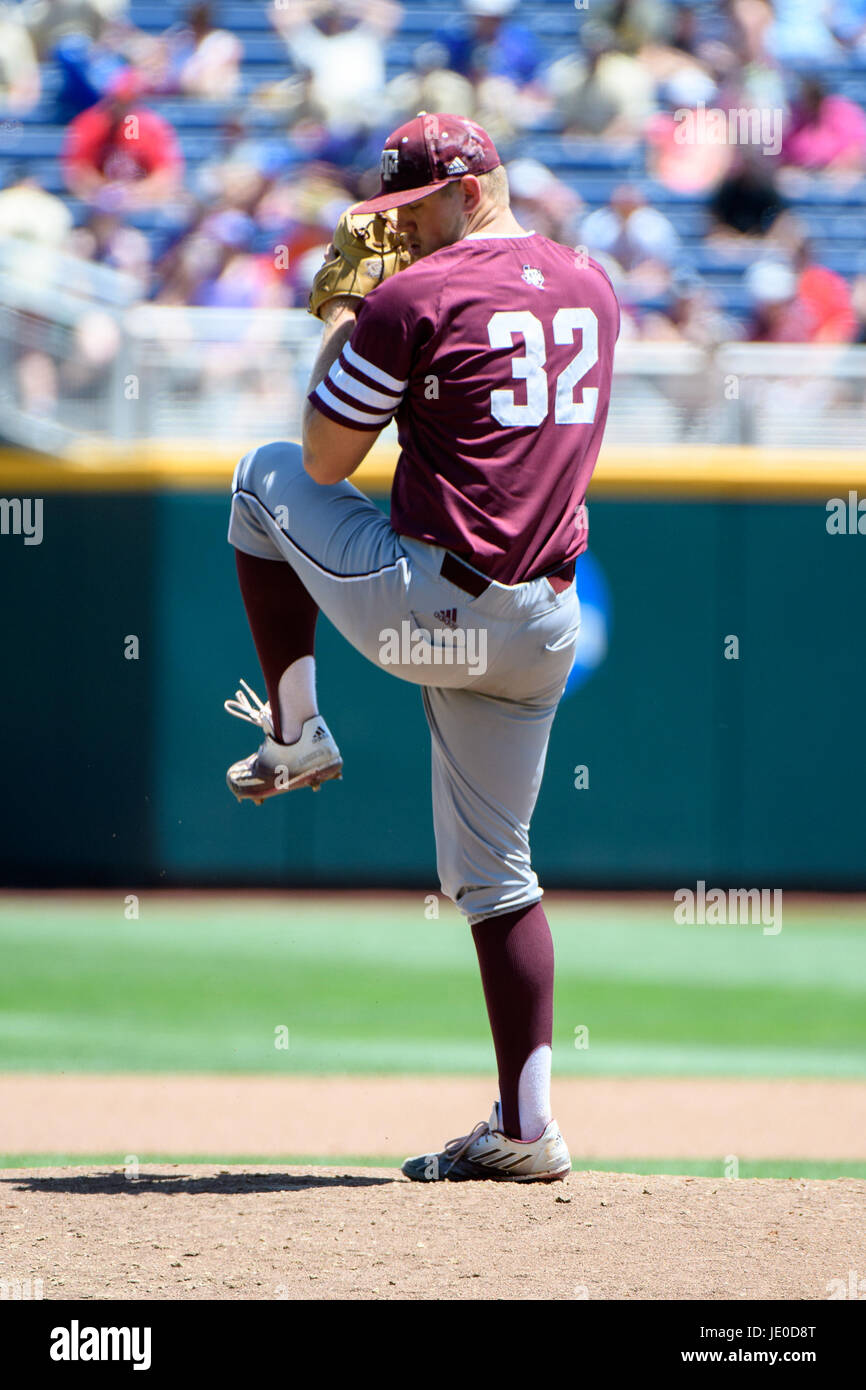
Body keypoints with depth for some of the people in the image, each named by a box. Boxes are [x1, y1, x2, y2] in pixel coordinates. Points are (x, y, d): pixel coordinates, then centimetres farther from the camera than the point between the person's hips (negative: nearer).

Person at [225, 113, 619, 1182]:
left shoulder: (417, 297, -9)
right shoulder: (592, 290, 14)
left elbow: (327, 460, -4)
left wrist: (339, 324, 11)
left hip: (424, 603, -6)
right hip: (542, 629, 6)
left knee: (267, 479, 20)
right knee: (494, 870, 12)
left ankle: (297, 734, 21)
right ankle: (526, 1126, 3)